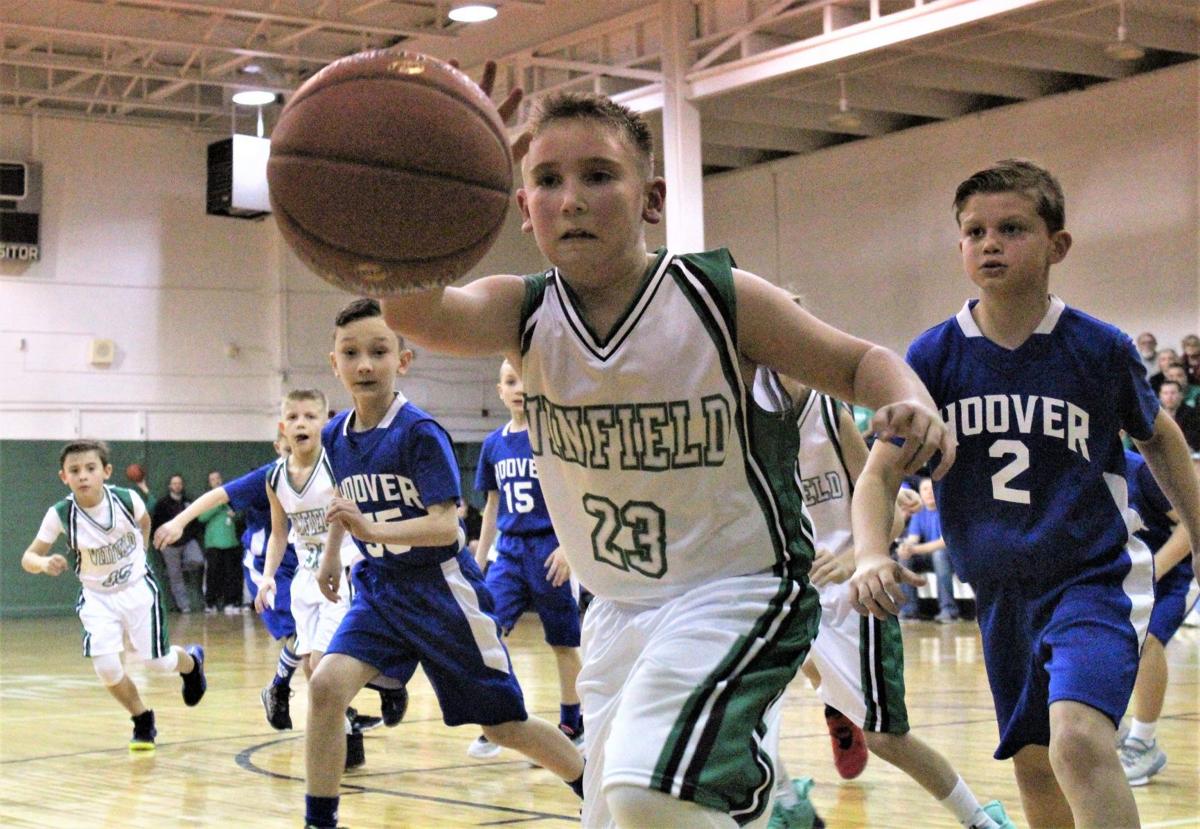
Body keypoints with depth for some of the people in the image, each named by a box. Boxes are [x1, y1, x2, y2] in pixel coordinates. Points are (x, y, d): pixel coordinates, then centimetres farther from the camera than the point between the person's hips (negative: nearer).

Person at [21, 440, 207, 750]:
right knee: (106, 667, -16)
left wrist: (139, 554, 6)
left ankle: (191, 661, 42)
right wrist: (44, 563, -35)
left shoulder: (127, 499, -19)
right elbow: (28, 558, -15)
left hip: (138, 588, 0)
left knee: (157, 662, 4)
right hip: (97, 597, 0)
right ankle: (143, 722, 11)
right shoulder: (60, 514, -20)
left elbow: (144, 522, 5)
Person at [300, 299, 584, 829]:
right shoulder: (335, 437, 1)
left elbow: (446, 526, -25)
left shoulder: (420, 432, -18)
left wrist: (373, 530, -37)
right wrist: (331, 554, 28)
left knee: (502, 725, 6)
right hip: (378, 588, 5)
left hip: (441, 587, -5)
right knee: (326, 685, -20)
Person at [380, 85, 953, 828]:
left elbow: (859, 362, -3)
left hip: (737, 593, -5)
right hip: (619, 611, 6)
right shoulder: (523, 313, -8)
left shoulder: (719, 299, -15)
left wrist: (910, 404, -27)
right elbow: (419, 314, -30)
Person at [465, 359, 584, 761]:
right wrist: (478, 560, 14)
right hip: (509, 550, 4)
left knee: (563, 642, 6)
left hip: (548, 548, -4)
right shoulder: (494, 444, 8)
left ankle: (572, 724, 22)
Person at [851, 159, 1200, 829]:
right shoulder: (934, 356, -6)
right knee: (1034, 771, 14)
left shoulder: (1100, 348, -10)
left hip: (1095, 576, -4)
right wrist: (872, 556, -26)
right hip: (1001, 592, 4)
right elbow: (879, 474, -7)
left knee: (1080, 740, -27)